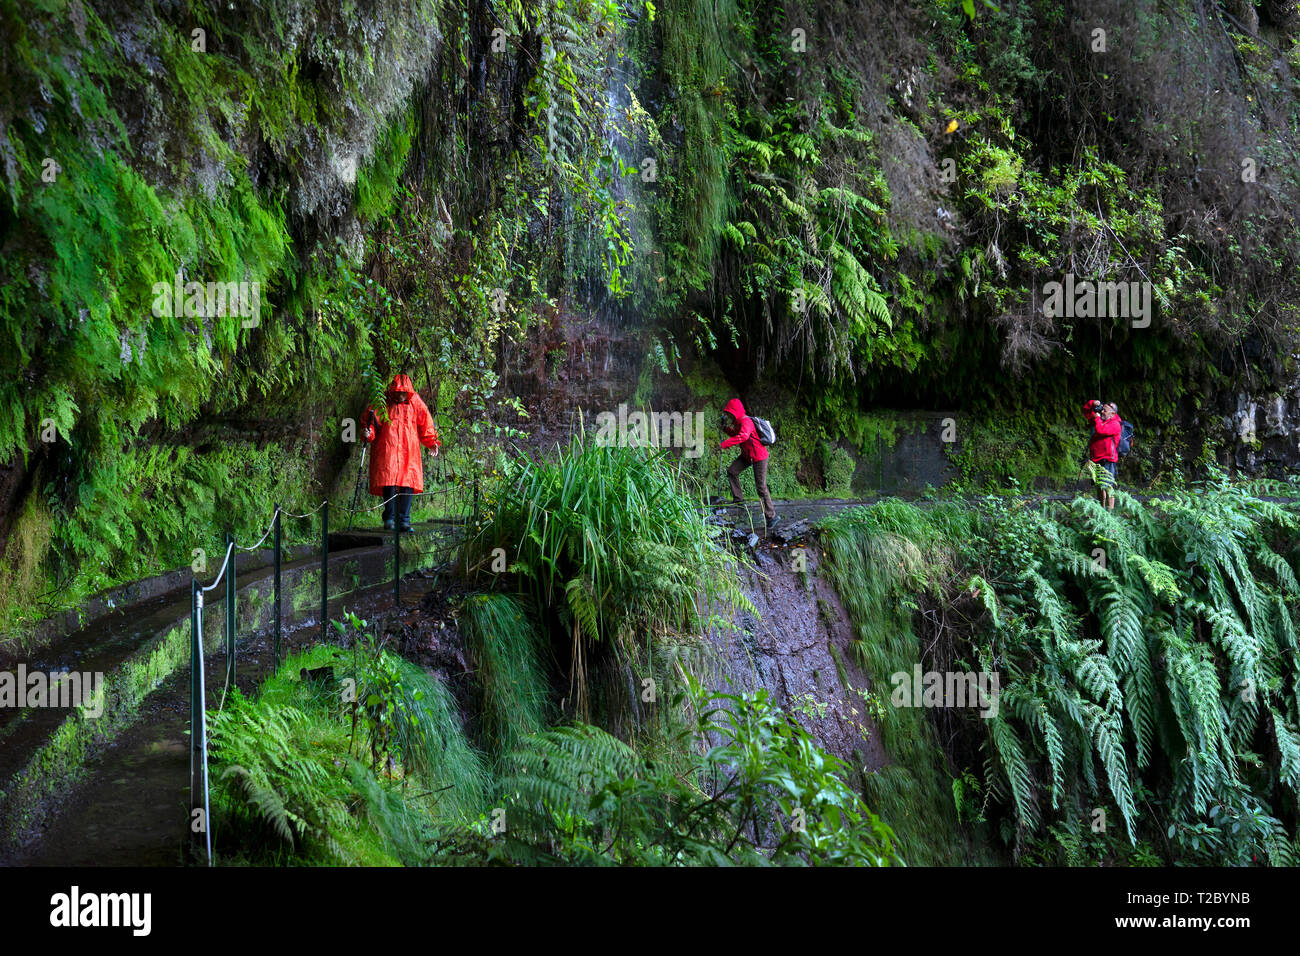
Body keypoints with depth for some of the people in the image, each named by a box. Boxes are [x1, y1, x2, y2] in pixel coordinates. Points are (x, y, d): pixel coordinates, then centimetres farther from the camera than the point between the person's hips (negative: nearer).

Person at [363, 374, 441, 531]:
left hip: (409, 452, 2)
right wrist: (368, 433, -12)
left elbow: (425, 425, 16)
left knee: (408, 484, -4)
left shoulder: (414, 403, 10)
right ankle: (389, 519, -5)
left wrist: (432, 442, 6)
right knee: (389, 483, -14)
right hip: (387, 450, -2)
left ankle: (404, 521, 3)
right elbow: (373, 423, 8)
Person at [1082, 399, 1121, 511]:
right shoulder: (1100, 420, 18)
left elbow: (1100, 430, -23)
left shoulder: (1115, 424, -7)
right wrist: (1093, 404, 6)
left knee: (1107, 485, -16)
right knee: (1099, 486, 12)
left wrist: (1097, 417, -7)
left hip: (1108, 460, -9)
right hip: (1096, 459, 9)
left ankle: (1110, 510, -19)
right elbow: (1085, 410, 26)